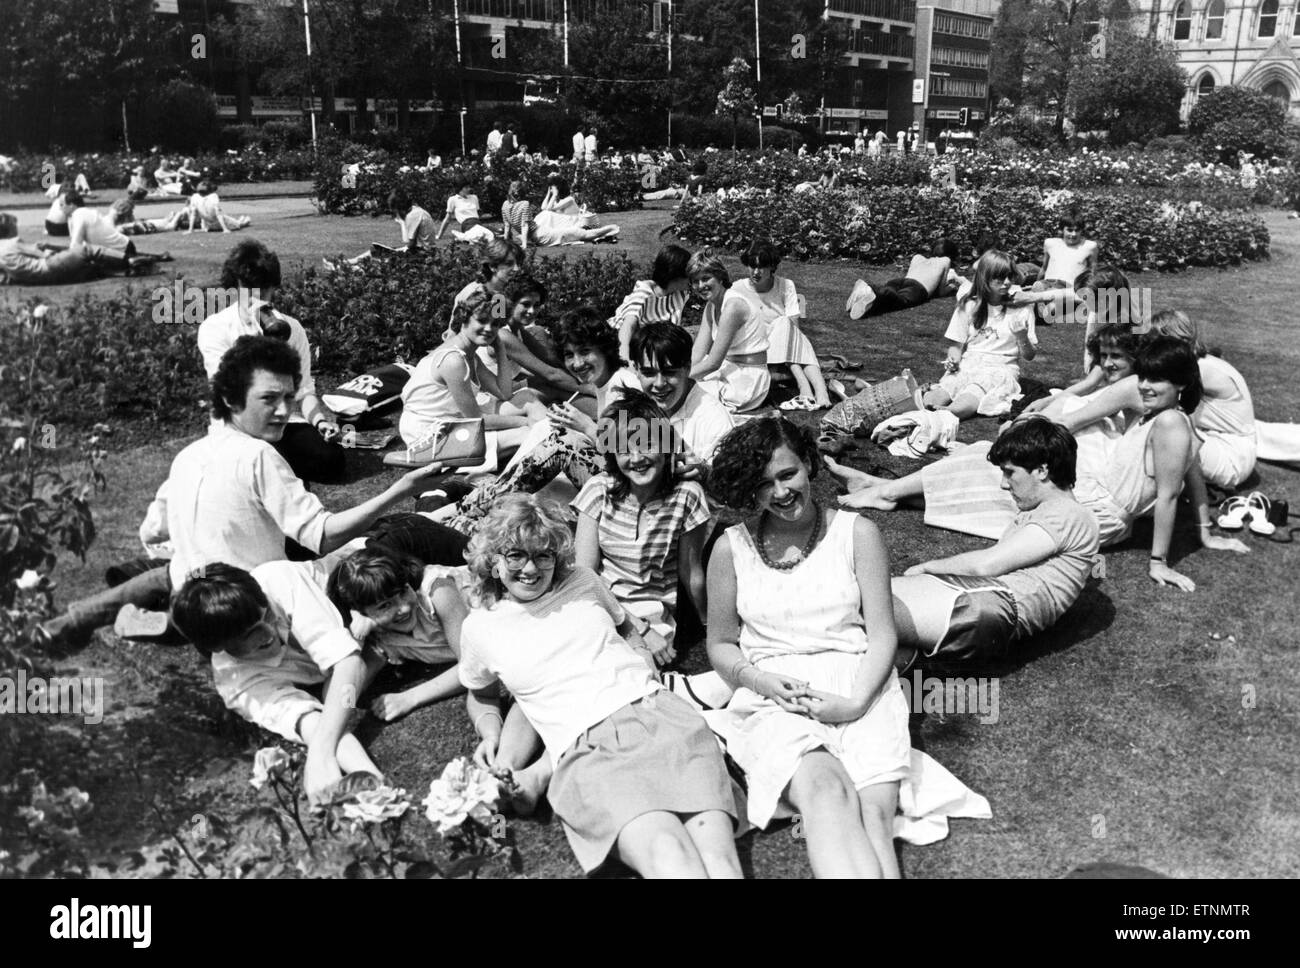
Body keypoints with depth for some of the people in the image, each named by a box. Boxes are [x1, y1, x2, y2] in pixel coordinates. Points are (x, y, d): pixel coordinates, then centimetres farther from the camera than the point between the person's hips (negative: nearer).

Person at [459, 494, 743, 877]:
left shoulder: (582, 580, 17)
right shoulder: (480, 627, 14)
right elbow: (481, 696, 32)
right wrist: (490, 733, 10)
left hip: (657, 714, 2)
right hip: (583, 749, -2)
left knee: (717, 851, -28)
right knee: (668, 854, -35)